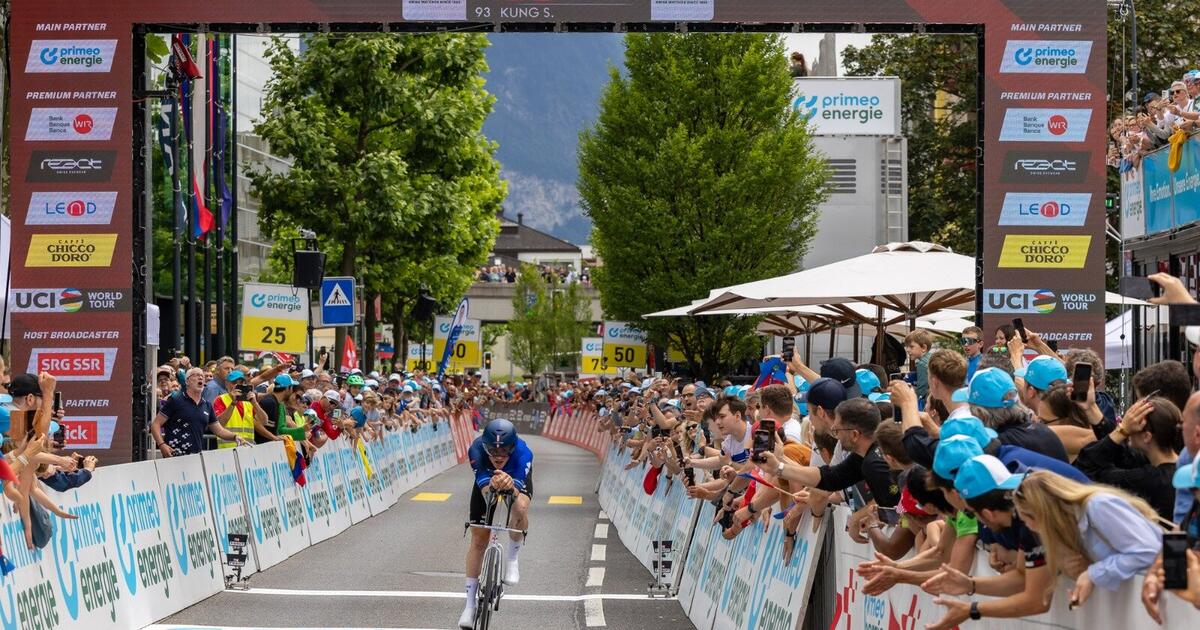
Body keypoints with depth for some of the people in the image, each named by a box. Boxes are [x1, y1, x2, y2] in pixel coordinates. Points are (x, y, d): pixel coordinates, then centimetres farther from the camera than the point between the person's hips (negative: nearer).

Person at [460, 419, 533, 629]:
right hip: (486, 479, 1)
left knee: (520, 510, -34)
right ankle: (470, 604, 11)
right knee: (478, 539, -1)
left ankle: (512, 560, -5)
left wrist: (510, 487, -70)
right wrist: (493, 487, -68)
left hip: (517, 480, -1)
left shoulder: (523, 453, -41)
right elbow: (485, 488, -44)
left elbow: (517, 493, -47)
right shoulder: (476, 450, -39)